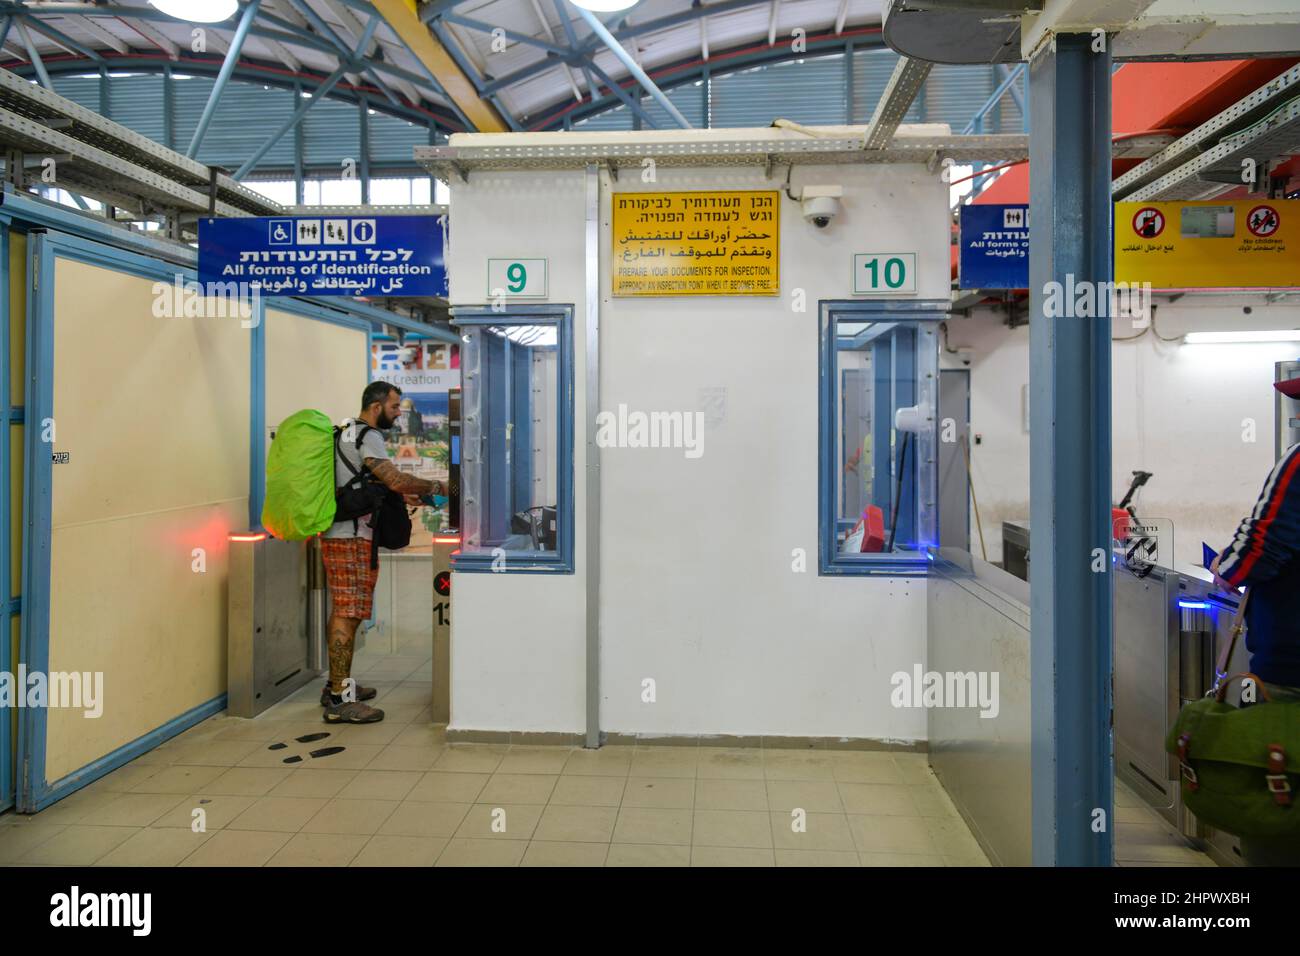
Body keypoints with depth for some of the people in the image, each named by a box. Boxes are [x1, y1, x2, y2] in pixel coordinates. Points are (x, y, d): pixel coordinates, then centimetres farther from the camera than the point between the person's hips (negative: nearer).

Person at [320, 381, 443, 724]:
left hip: (337, 533, 11)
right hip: (351, 537, -11)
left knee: (342, 611, 16)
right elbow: (395, 478, -23)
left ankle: (337, 685, 25)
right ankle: (340, 700, -8)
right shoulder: (367, 436, -12)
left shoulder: (348, 431, 20)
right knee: (348, 615, -10)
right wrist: (435, 487, -11)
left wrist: (403, 497, 19)